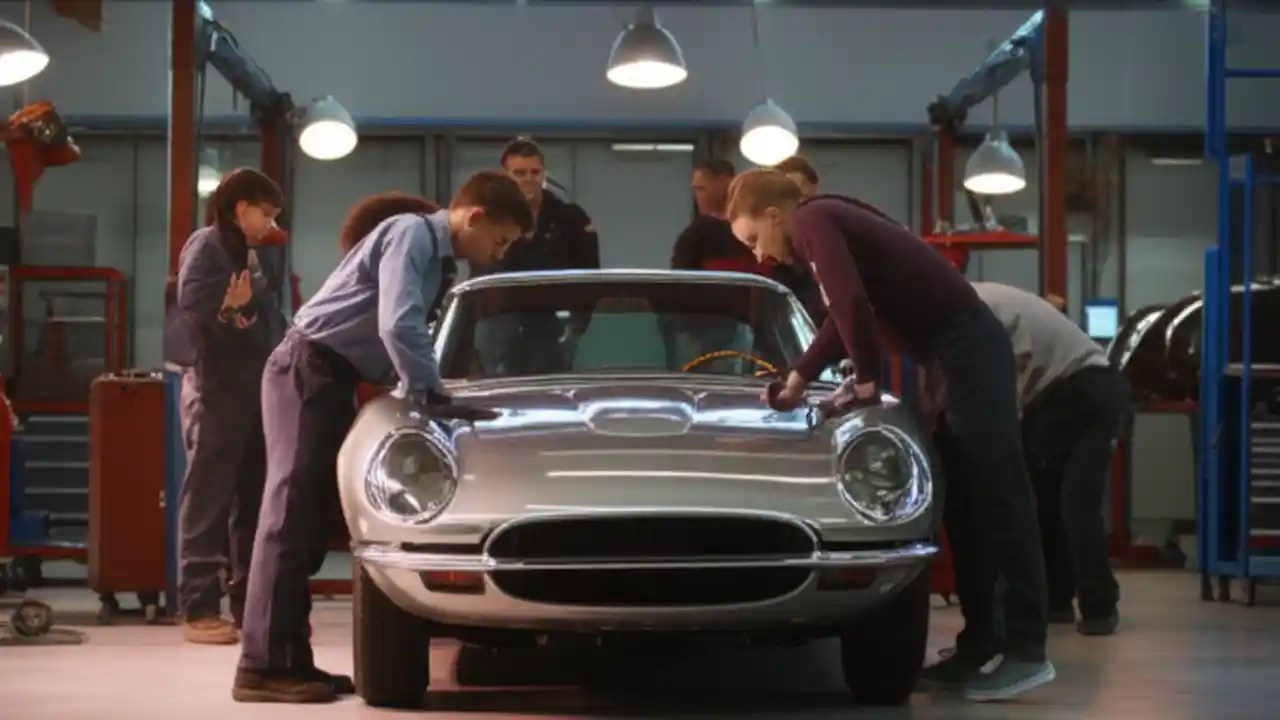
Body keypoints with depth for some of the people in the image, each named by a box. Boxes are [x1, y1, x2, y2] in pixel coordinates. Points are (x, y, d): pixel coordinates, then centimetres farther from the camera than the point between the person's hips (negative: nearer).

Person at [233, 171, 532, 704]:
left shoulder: (438, 257, 16)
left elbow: (409, 333, 20)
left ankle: (290, 661, 9)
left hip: (330, 379, 10)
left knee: (308, 519, 7)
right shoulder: (413, 234, -13)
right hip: (308, 372, -10)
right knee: (290, 513, -12)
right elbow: (397, 326, -24)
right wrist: (432, 393, -14)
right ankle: (262, 667, -14)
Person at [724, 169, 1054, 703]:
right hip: (961, 352, 10)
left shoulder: (812, 220, -10)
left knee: (999, 498, -11)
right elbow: (844, 315, 29)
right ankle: (979, 643, 16)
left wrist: (867, 380, -11)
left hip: (968, 349, -10)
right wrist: (797, 379, 25)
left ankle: (1027, 652, -11)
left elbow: (851, 303, -22)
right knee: (965, 504, 12)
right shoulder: (829, 221, 20)